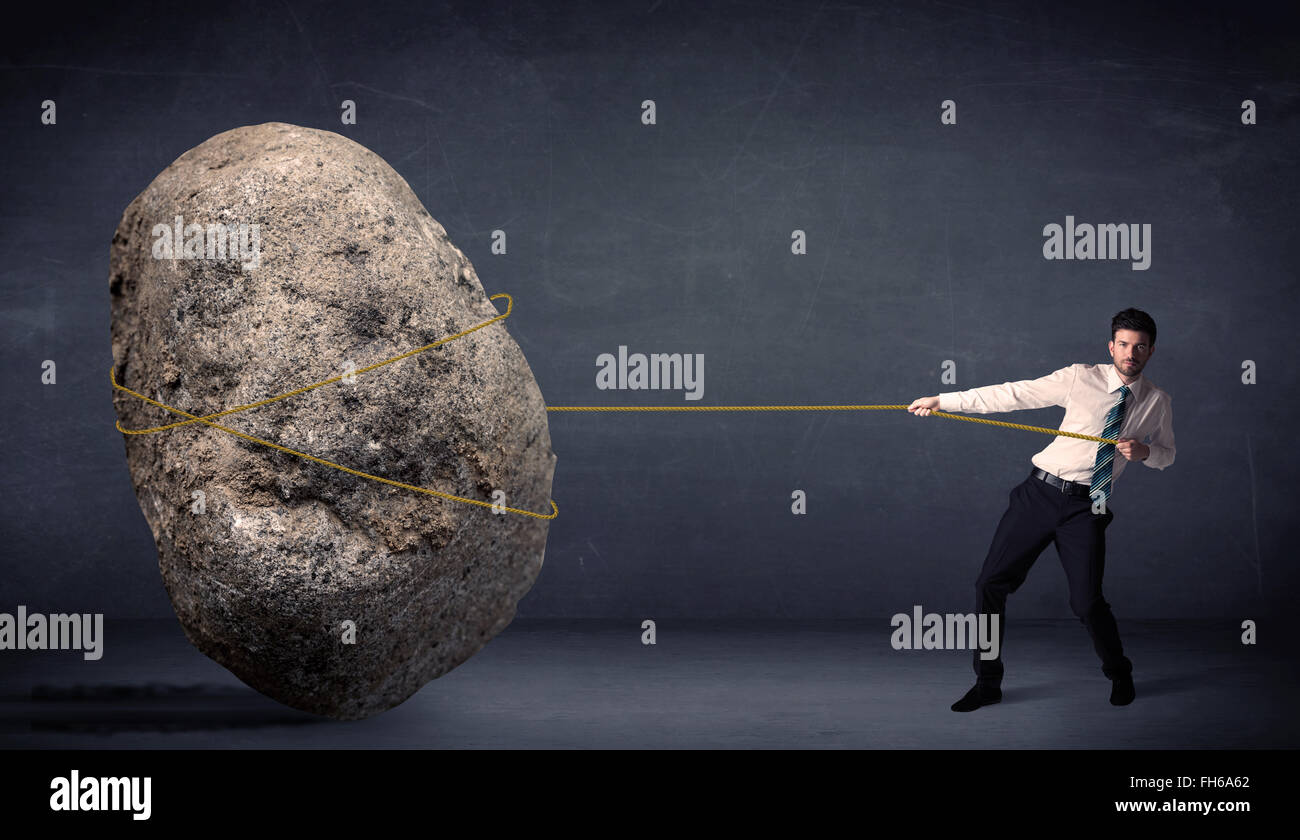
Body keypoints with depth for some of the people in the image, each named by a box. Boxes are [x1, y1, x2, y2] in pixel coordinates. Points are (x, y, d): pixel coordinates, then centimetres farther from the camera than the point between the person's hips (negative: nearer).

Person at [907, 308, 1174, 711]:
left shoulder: (1158, 402, 5)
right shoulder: (1081, 379, -3)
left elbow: (1167, 455, 19)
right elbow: (1014, 394, -4)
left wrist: (1144, 451, -7)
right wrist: (942, 401, -8)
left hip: (1087, 508, 0)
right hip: (1041, 492, 0)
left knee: (1087, 602, -8)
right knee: (991, 583, -2)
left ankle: (1120, 675, 22)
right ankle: (987, 683, 13)